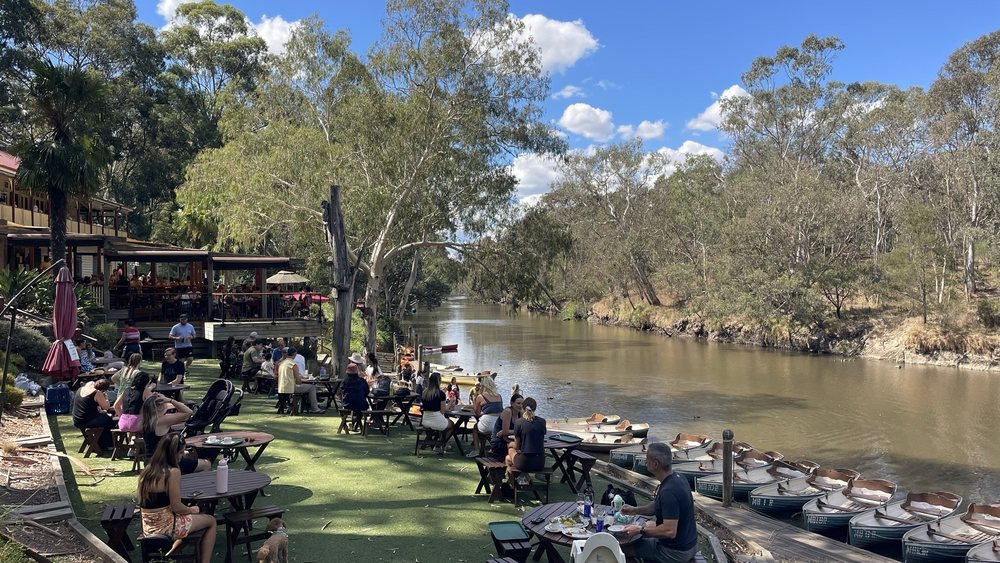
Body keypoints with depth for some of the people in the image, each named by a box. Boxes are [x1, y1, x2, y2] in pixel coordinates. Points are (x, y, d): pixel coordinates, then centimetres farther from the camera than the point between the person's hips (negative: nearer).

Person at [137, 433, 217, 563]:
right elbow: (176, 507, -17)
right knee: (211, 521, 14)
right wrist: (192, 510, 2)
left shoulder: (147, 470, 4)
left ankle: (170, 552, 16)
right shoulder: (173, 472, -19)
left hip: (148, 528, 8)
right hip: (165, 527, -8)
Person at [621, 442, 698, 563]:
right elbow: (656, 506, 14)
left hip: (676, 553, -9)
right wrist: (634, 509, 1)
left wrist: (640, 530, -22)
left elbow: (670, 531, -33)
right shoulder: (677, 478, 1)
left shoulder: (669, 491, -30)